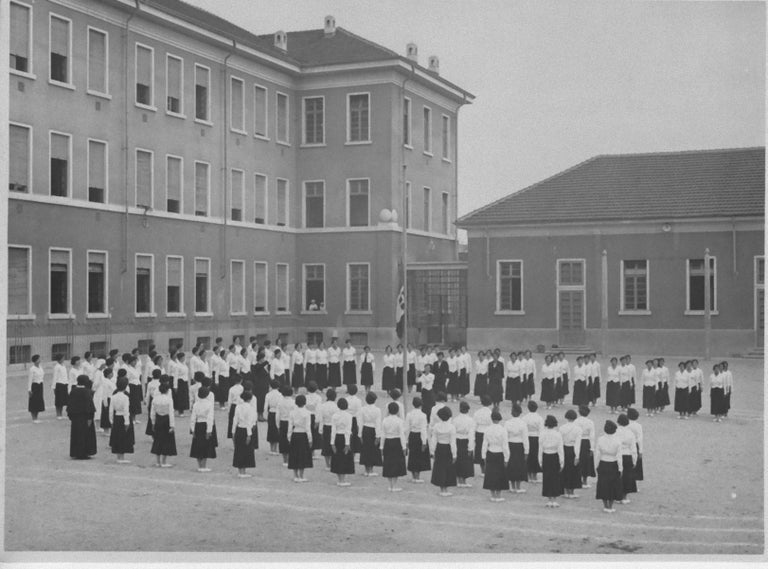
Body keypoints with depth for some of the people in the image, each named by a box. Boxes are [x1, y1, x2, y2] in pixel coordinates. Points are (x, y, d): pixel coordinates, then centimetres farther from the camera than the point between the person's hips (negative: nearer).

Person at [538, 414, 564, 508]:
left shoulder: (542, 434, -5)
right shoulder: (558, 434, -10)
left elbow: (540, 448, -1)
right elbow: (560, 449, -8)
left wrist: (540, 461, 7)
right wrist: (562, 461, -2)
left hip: (546, 457, 2)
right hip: (555, 457, -2)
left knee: (547, 478, 10)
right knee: (556, 478, 8)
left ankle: (549, 501, 14)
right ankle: (554, 501, 9)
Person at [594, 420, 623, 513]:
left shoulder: (600, 439, -10)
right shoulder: (617, 440, -14)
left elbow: (597, 454, -5)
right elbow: (619, 456, -10)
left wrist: (597, 466, 7)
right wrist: (620, 469, -1)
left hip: (603, 465, 1)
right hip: (613, 466, -1)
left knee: (603, 485, 13)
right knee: (613, 486, 12)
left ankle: (605, 506, 20)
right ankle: (610, 506, 16)